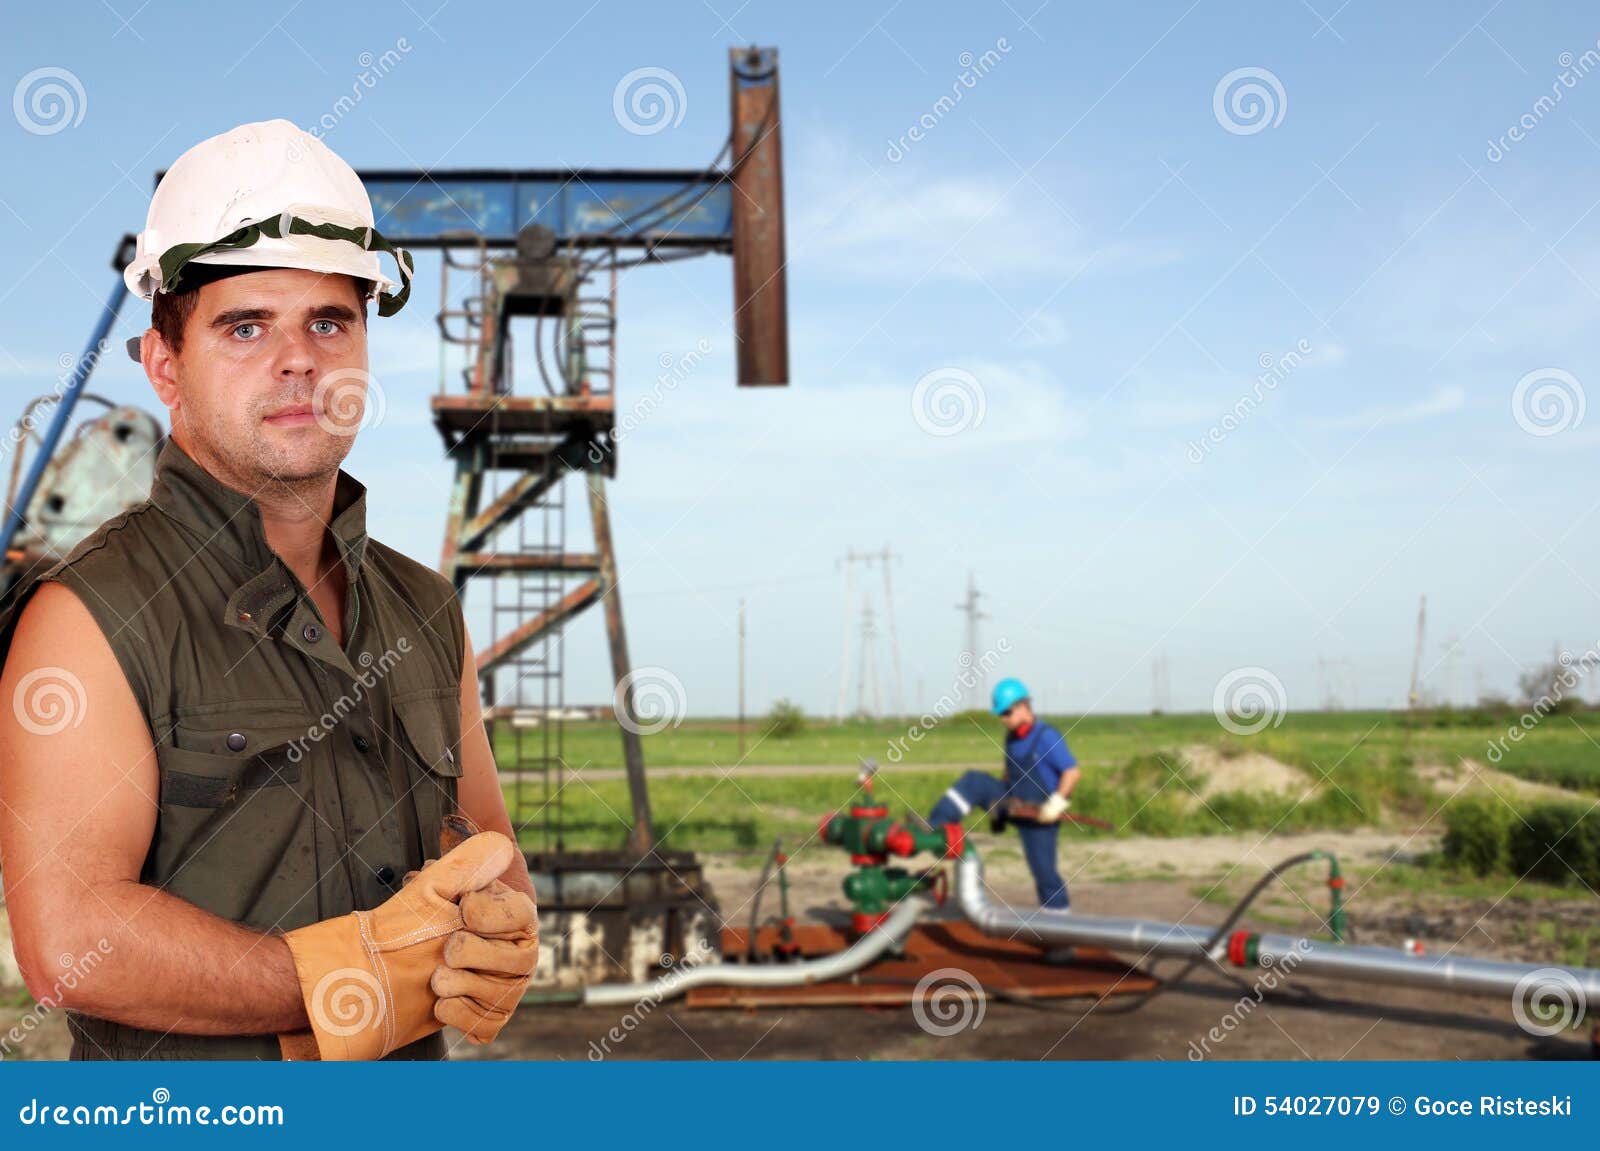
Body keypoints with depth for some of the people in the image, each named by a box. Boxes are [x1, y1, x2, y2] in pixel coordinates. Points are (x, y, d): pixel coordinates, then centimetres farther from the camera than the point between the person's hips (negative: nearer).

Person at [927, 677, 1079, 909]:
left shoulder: (1046, 737, -18)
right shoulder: (1012, 738, 6)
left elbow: (1072, 772, -22)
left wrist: (1057, 803, -29)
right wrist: (999, 805, 17)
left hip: (1040, 816, -7)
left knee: (1044, 871, -3)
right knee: (974, 781, -9)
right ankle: (934, 827, -17)